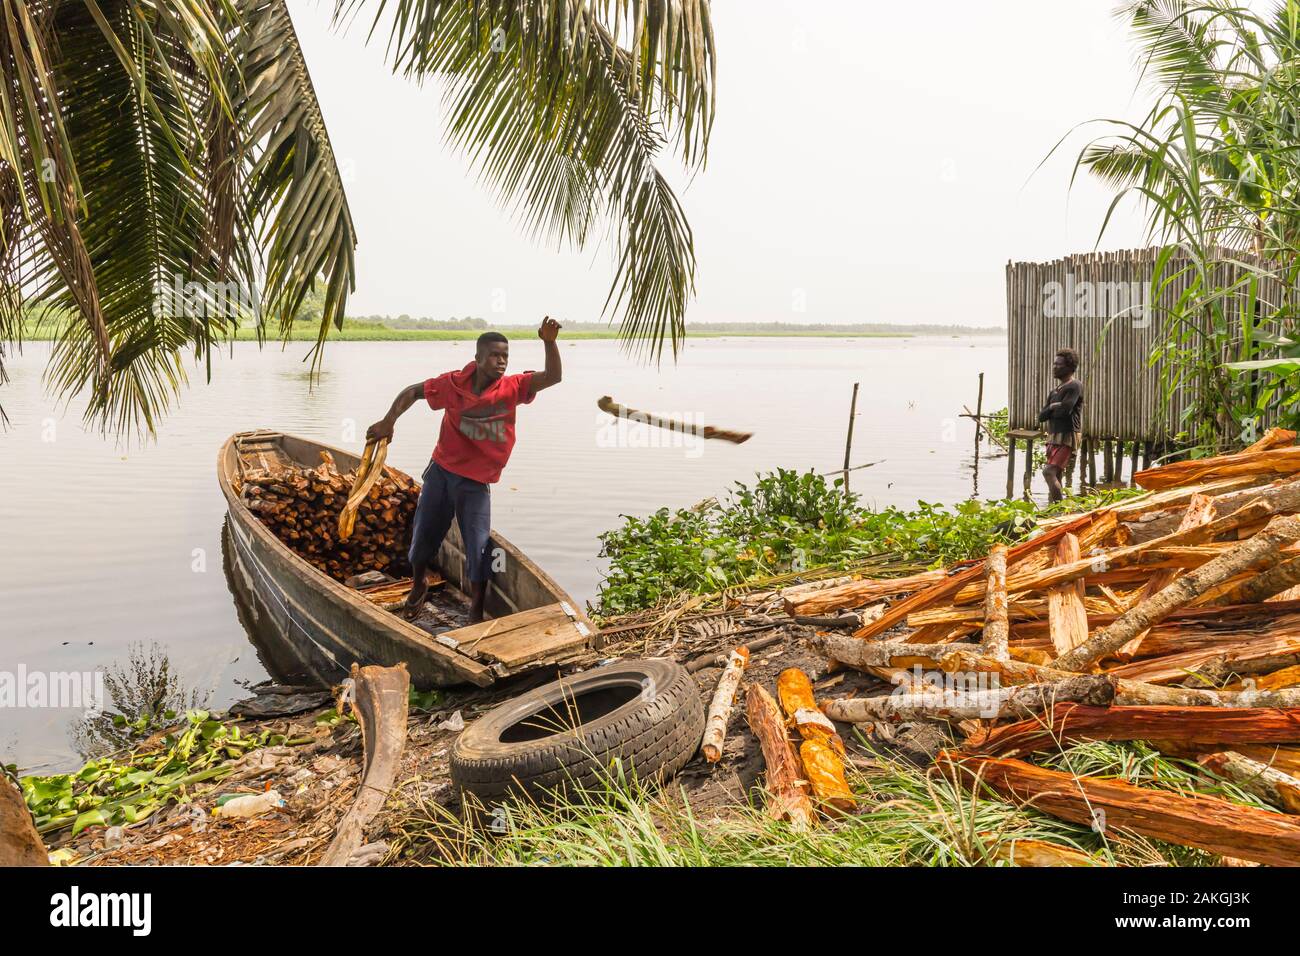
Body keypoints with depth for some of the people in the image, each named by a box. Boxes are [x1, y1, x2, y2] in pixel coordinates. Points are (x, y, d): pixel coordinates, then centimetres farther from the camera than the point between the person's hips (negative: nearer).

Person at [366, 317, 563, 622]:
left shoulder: (512, 388, -11)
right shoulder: (454, 383, -10)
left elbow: (552, 377, -23)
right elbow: (413, 391, 3)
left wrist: (549, 342, -38)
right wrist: (388, 422, -6)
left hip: (477, 482, -1)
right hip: (441, 471, 1)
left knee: (479, 550, -4)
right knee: (423, 535, 14)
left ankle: (476, 613, 14)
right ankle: (418, 586, 44)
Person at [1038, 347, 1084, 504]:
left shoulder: (1075, 386, -7)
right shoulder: (1054, 391, 20)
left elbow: (1064, 410, -20)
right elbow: (1041, 416, 14)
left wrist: (1051, 410, 1)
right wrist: (1053, 407, -4)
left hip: (1068, 438, -9)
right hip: (1053, 437, 9)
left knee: (1049, 471, -23)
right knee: (1055, 477, 9)